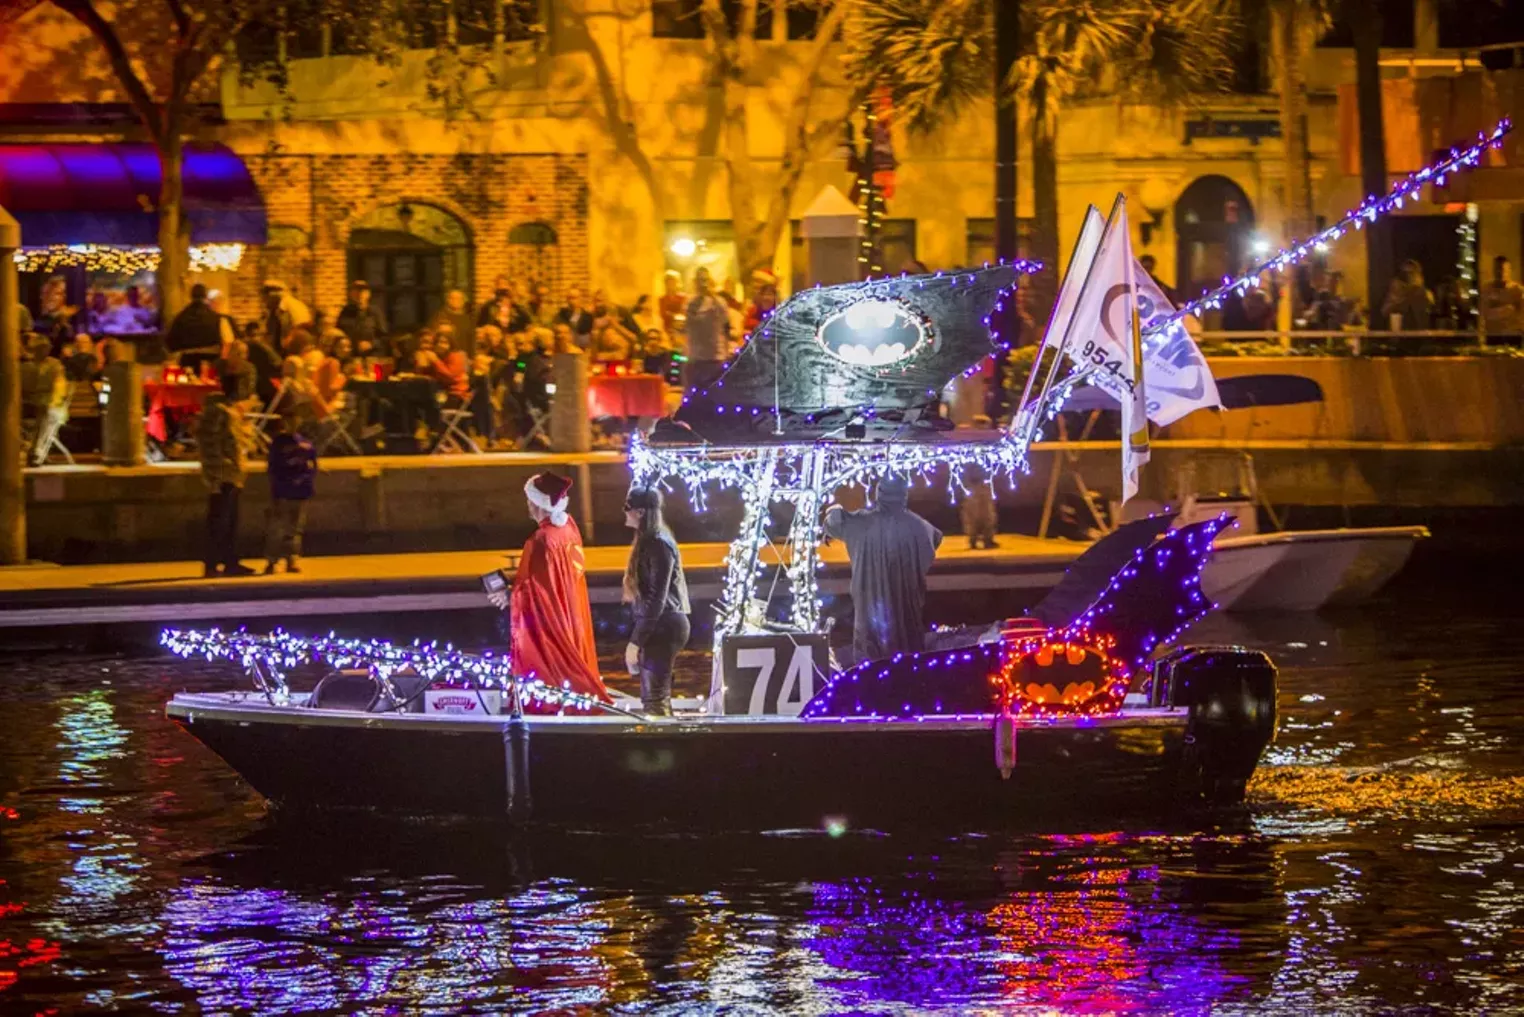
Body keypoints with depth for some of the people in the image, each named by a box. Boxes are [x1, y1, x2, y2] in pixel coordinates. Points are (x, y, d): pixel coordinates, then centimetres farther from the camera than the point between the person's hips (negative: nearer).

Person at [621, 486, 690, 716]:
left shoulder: (658, 545, -16)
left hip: (662, 627, -10)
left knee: (655, 700, -10)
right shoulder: (649, 542, 15)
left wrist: (635, 641, -20)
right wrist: (638, 638, 17)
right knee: (655, 697, 14)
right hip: (657, 626, 10)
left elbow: (656, 598, -20)